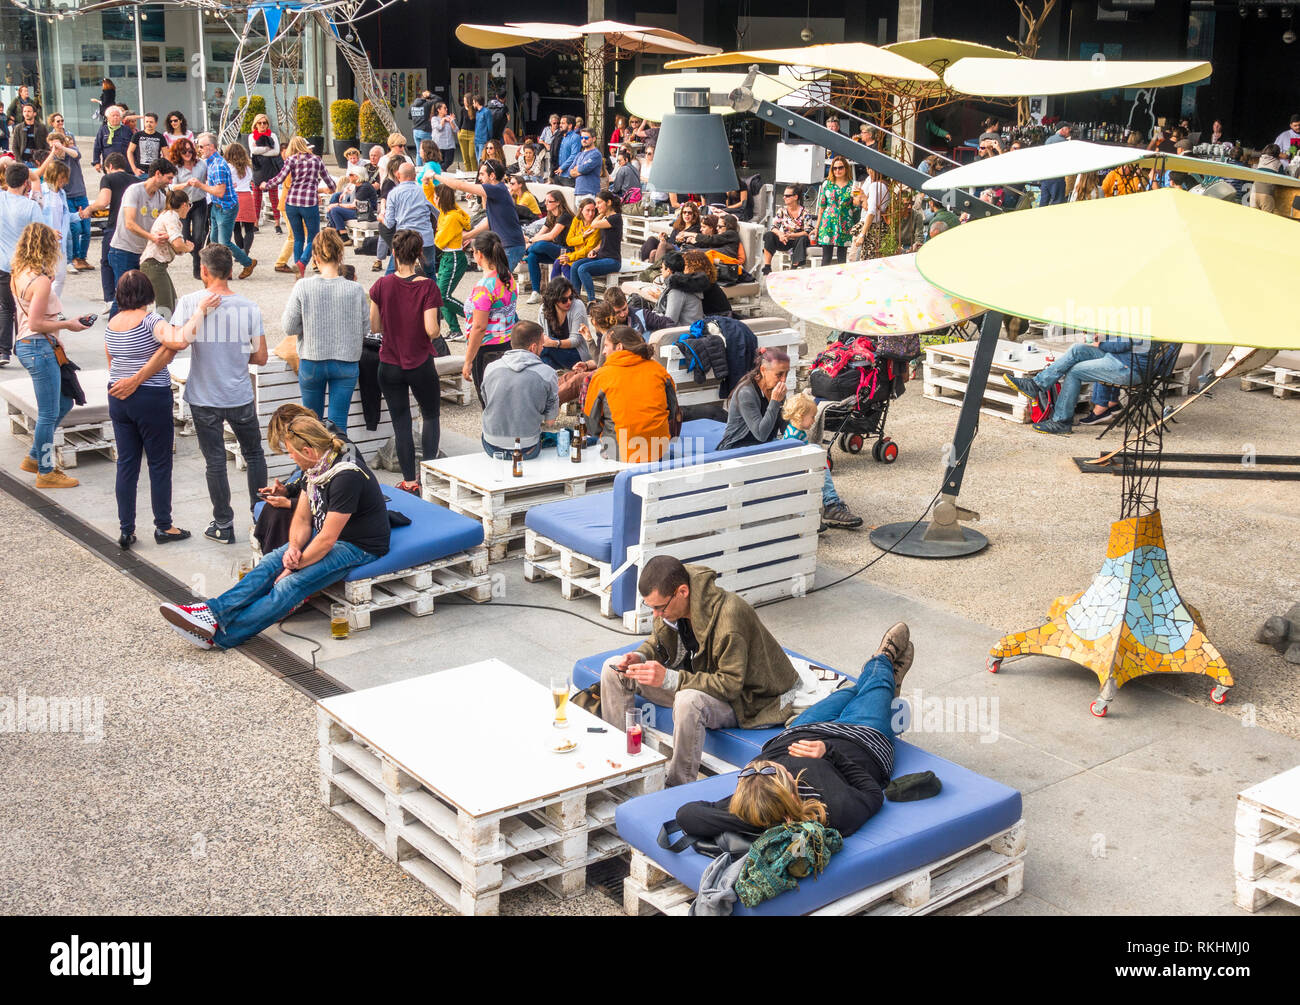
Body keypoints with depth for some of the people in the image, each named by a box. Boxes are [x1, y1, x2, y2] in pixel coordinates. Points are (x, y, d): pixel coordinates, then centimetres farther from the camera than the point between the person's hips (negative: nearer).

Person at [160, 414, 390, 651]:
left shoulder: (347, 476, -27)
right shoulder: (317, 467, 2)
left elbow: (327, 540, -25)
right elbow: (302, 520, 5)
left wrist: (294, 567, -16)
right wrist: (294, 548, -15)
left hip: (359, 548, -9)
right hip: (327, 535, 9)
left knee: (291, 584, -23)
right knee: (271, 561, -11)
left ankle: (221, 634, -24)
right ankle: (213, 613, -19)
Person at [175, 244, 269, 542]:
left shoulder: (189, 303, -11)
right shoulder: (249, 307, -8)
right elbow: (260, 357, -4)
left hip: (204, 398, -1)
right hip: (241, 397, 1)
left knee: (215, 462, 8)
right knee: (254, 455, 19)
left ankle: (223, 525, 15)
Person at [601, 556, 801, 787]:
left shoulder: (728, 616, -34)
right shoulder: (669, 601, -10)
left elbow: (731, 685, -32)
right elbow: (658, 639, 10)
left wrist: (669, 679, -37)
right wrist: (640, 656, -13)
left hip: (742, 697, -8)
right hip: (694, 680, 8)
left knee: (688, 701, -41)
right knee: (614, 670, 0)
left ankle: (680, 787, -23)